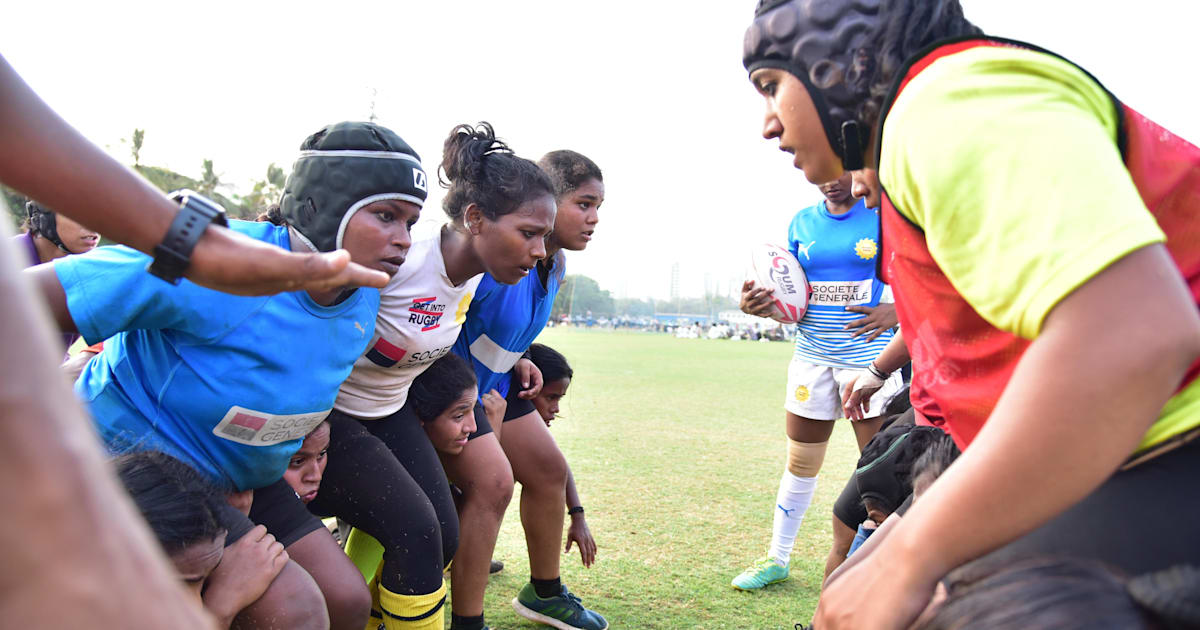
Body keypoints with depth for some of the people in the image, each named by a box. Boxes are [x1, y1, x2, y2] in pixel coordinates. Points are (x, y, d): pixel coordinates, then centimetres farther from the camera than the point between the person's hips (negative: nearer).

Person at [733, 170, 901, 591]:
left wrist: (895, 312, -21)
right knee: (800, 463, 11)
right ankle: (777, 559, 25)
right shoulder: (802, 223, 9)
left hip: (868, 356, -3)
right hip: (812, 355, 4)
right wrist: (761, 304, -8)